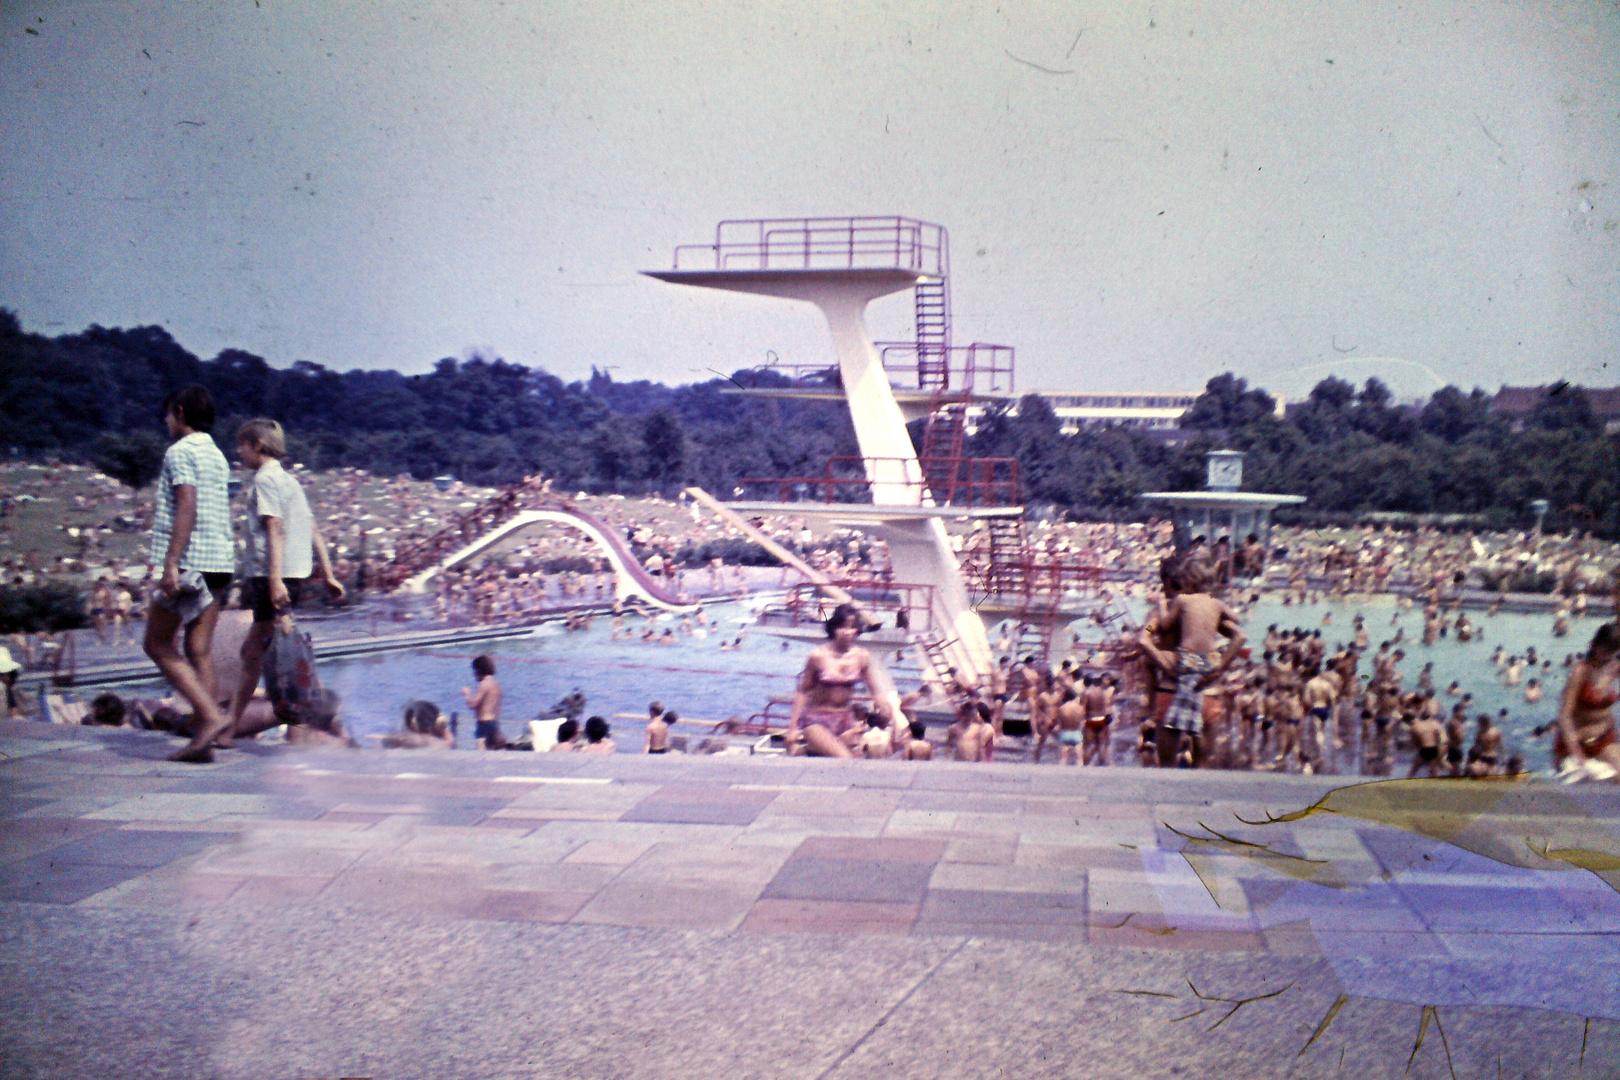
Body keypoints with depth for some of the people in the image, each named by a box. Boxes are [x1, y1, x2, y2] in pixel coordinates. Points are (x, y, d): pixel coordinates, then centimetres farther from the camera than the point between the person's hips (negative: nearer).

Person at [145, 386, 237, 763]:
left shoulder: (180, 452, -7)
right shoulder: (217, 456, 20)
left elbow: (187, 509, -18)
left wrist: (171, 563, -22)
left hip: (190, 562, -8)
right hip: (219, 562, 8)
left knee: (157, 644, 0)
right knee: (199, 650, 6)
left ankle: (211, 714, -12)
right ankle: (203, 739, 3)